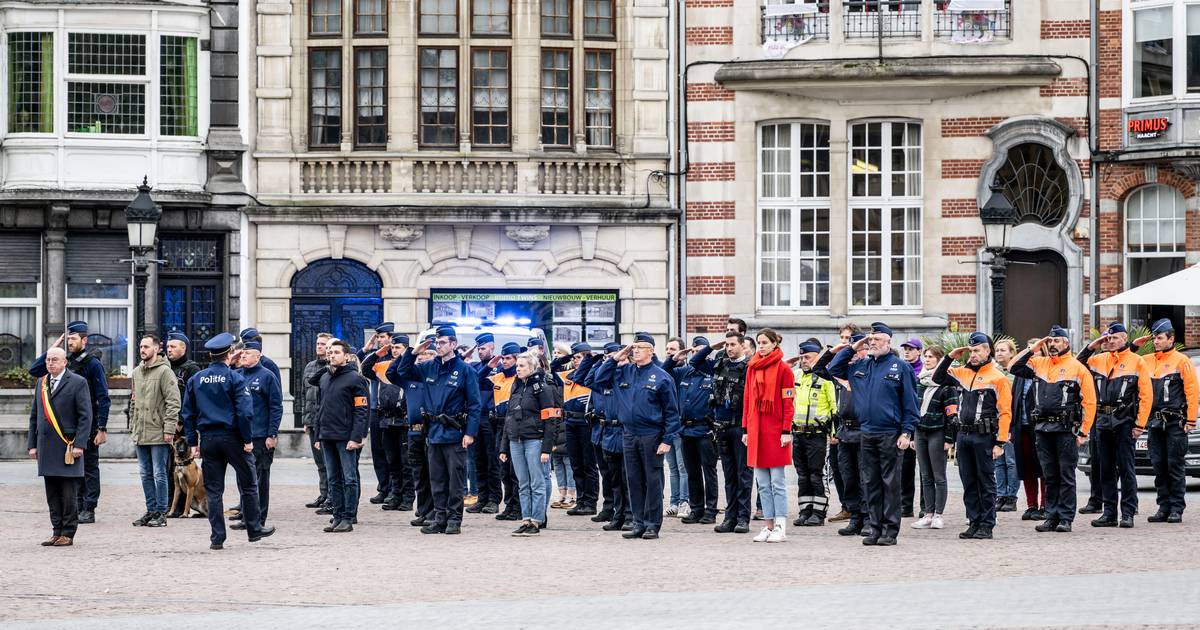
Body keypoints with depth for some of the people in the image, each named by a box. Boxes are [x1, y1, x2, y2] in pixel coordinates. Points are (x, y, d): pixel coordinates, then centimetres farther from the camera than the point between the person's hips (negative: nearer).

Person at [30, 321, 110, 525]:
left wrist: (102, 429, -17)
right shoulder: (66, 362, 10)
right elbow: (34, 371, 9)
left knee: (89, 467, -1)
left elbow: (103, 398, -12)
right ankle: (78, 508, 16)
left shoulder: (93, 363, -9)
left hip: (88, 425, -7)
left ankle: (89, 511, 2)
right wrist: (52, 349, 0)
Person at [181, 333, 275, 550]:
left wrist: (193, 442, 11)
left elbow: (188, 413, 7)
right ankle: (253, 530, 18)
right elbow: (244, 411, -15)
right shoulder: (235, 378, -8)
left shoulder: (196, 379, 5)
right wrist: (247, 439, -7)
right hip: (232, 437, -4)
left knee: (213, 490, 6)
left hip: (208, 439, 4)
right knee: (248, 486, 12)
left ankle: (217, 538, 4)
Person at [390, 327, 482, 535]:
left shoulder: (464, 370, -7)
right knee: (437, 480, 10)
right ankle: (440, 518, 16)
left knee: (455, 479, 0)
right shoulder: (429, 368, 9)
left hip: (454, 434, -6)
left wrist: (470, 432, -14)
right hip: (434, 432, 6)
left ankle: (454, 520, 5)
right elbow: (403, 372, 20)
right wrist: (413, 352, 4)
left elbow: (474, 404, -8)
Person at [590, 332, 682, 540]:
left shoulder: (661, 377, -5)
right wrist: (616, 358, 4)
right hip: (629, 435, 5)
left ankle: (652, 525, 4)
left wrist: (667, 440, -10)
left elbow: (672, 411, -4)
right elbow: (599, 379, 13)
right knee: (634, 481, 8)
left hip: (651, 436, -5)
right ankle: (639, 524, 15)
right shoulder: (624, 372, 9)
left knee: (653, 481, -1)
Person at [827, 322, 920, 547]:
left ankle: (890, 530, 2)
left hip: (890, 435, -5)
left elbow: (910, 402, -3)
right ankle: (876, 528, 13)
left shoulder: (900, 367, -1)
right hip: (867, 434, 5)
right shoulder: (860, 366, 14)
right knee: (870, 483, 7)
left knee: (890, 483, -2)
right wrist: (853, 348, 12)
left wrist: (907, 433, -11)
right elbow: (833, 369, 21)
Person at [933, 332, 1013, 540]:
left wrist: (1000, 443, -14)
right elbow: (938, 377, 21)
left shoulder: (997, 377, -6)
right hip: (964, 435, 6)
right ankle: (974, 523, 16)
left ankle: (987, 525, 5)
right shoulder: (962, 373, 11)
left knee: (986, 483, 1)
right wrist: (950, 357, 7)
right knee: (969, 483, 10)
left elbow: (1005, 412, -9)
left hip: (984, 437, -6)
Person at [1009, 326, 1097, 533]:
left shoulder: (1077, 368, -2)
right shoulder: (1039, 364, 12)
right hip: (1043, 428, 5)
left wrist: (1083, 432, -8)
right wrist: (1032, 349, 4)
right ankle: (1052, 518, 14)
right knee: (1050, 476, 9)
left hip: (1066, 430, -5)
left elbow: (1089, 402, -3)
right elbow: (1015, 368, 11)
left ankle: (1066, 519, 2)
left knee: (1066, 476, -1)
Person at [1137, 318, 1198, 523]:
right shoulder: (1147, 361, 13)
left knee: (1175, 466, -4)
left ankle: (1176, 510, -1)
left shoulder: (1182, 361, -3)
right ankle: (1164, 508, 11)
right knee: (1159, 466, 6)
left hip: (1176, 422, -5)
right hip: (1155, 422, 5)